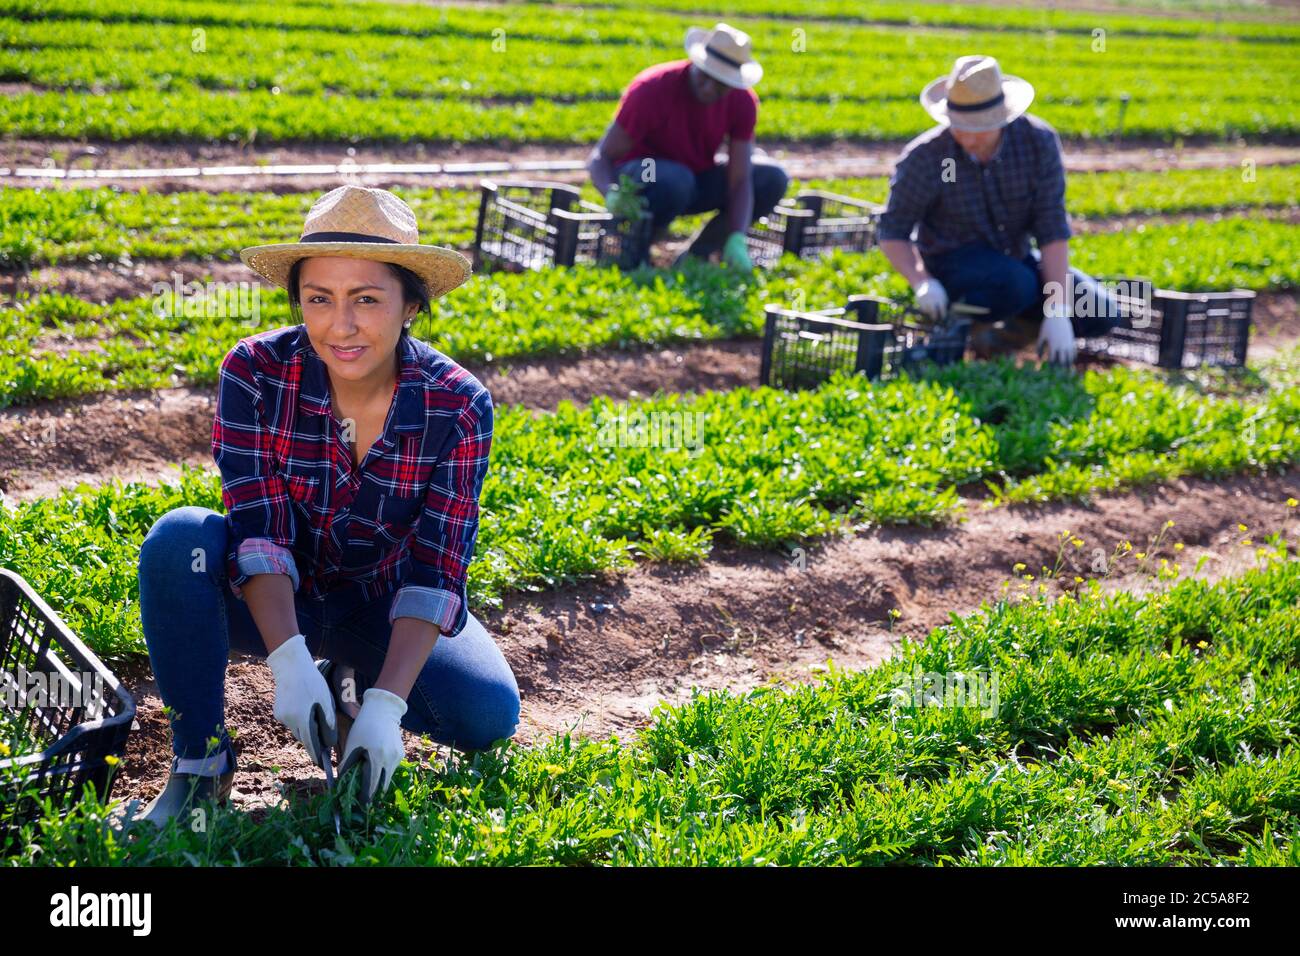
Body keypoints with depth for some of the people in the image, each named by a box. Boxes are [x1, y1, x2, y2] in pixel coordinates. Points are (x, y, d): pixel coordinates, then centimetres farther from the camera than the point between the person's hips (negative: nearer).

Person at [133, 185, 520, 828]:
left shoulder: (458, 406, -20)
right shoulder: (256, 371, -21)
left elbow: (435, 568, -22)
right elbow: (258, 530, -24)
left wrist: (386, 703, -33)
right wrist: (289, 661, -38)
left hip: (385, 605, 1)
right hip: (271, 599, -1)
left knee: (488, 717, -24)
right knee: (179, 538, -31)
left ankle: (352, 680, 9)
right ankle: (199, 761, -15)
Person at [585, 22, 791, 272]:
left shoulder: (743, 101, -13)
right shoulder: (651, 89, -25)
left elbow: (740, 180, -17)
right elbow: (600, 158, -23)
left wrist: (736, 242, -34)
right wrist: (612, 194, -47)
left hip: (697, 181, 5)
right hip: (640, 180, -5)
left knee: (772, 179, -15)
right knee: (674, 180, -39)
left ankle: (696, 255, -7)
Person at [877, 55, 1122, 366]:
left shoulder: (1039, 141, -18)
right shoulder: (924, 157, -22)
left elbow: (1052, 228, -18)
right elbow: (892, 231, -11)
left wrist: (1058, 313, -23)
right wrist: (922, 283, -30)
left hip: (1015, 259, 4)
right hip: (953, 263, -4)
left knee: (1101, 314, -11)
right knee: (1016, 286, -36)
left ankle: (1015, 329, 9)